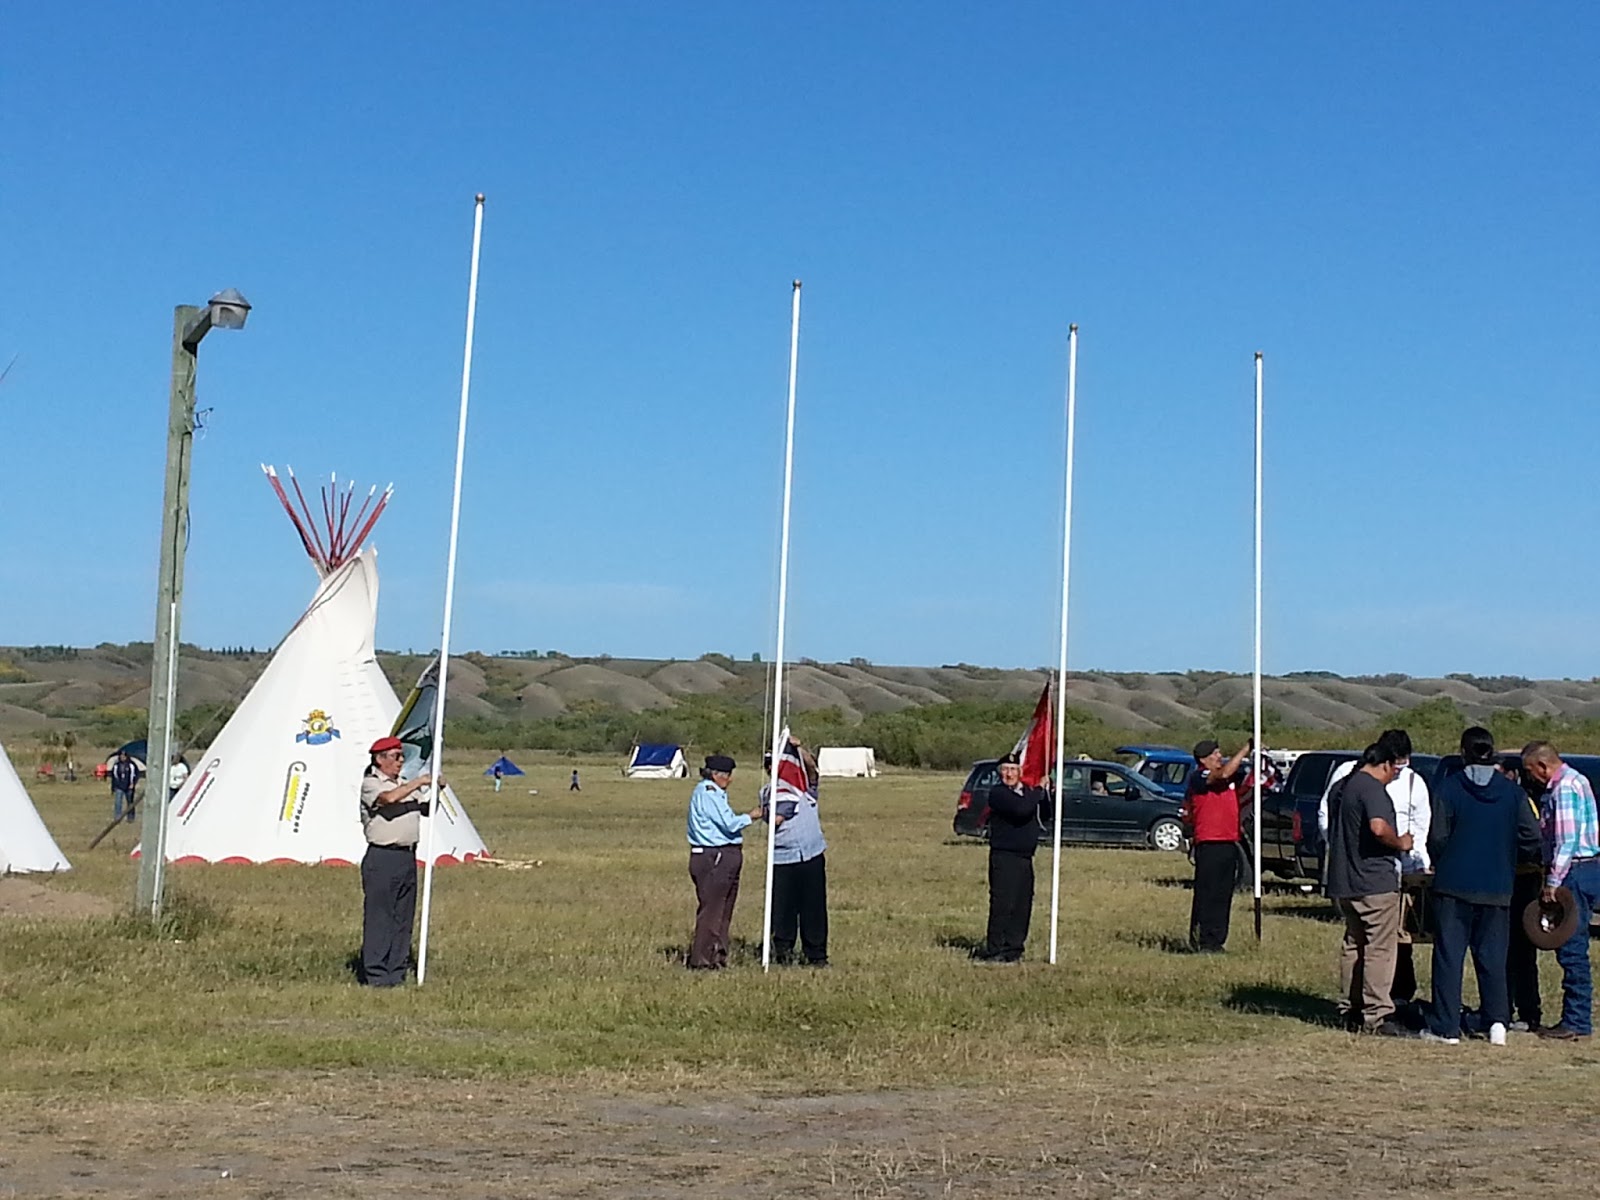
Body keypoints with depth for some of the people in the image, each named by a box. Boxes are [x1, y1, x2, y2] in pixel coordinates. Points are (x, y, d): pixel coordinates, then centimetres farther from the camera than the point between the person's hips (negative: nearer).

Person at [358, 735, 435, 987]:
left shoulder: (404, 785, 20)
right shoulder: (371, 784, -4)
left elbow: (425, 810, 24)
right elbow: (389, 798, -25)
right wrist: (419, 782, -17)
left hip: (407, 857, 8)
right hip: (382, 857, -8)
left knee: (403, 918, 9)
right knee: (378, 918, -6)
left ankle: (396, 974, 14)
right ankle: (375, 975, -3)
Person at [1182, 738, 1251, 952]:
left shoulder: (1230, 777, 17)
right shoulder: (1198, 777, -9)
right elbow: (1223, 774, -25)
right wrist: (1246, 750, -20)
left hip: (1229, 843, 8)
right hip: (1209, 844, -8)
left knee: (1223, 895, 9)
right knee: (1206, 894, -5)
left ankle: (1217, 940, 14)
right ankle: (1204, 941, -2)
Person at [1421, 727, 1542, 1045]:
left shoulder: (1450, 787, -7)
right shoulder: (1512, 792, 1)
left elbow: (1437, 838, -9)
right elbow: (1531, 839, 0)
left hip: (1454, 887, -2)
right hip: (1497, 889, 2)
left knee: (1449, 956, 2)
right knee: (1493, 958, 11)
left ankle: (1445, 1027, 3)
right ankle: (1497, 1021, 4)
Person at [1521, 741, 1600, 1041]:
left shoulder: (1564, 788, -15)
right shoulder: (1574, 781, 17)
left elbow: (1567, 842, -21)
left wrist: (1552, 883, -19)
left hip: (1574, 873, -10)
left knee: (1572, 950, -6)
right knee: (1571, 950, 12)